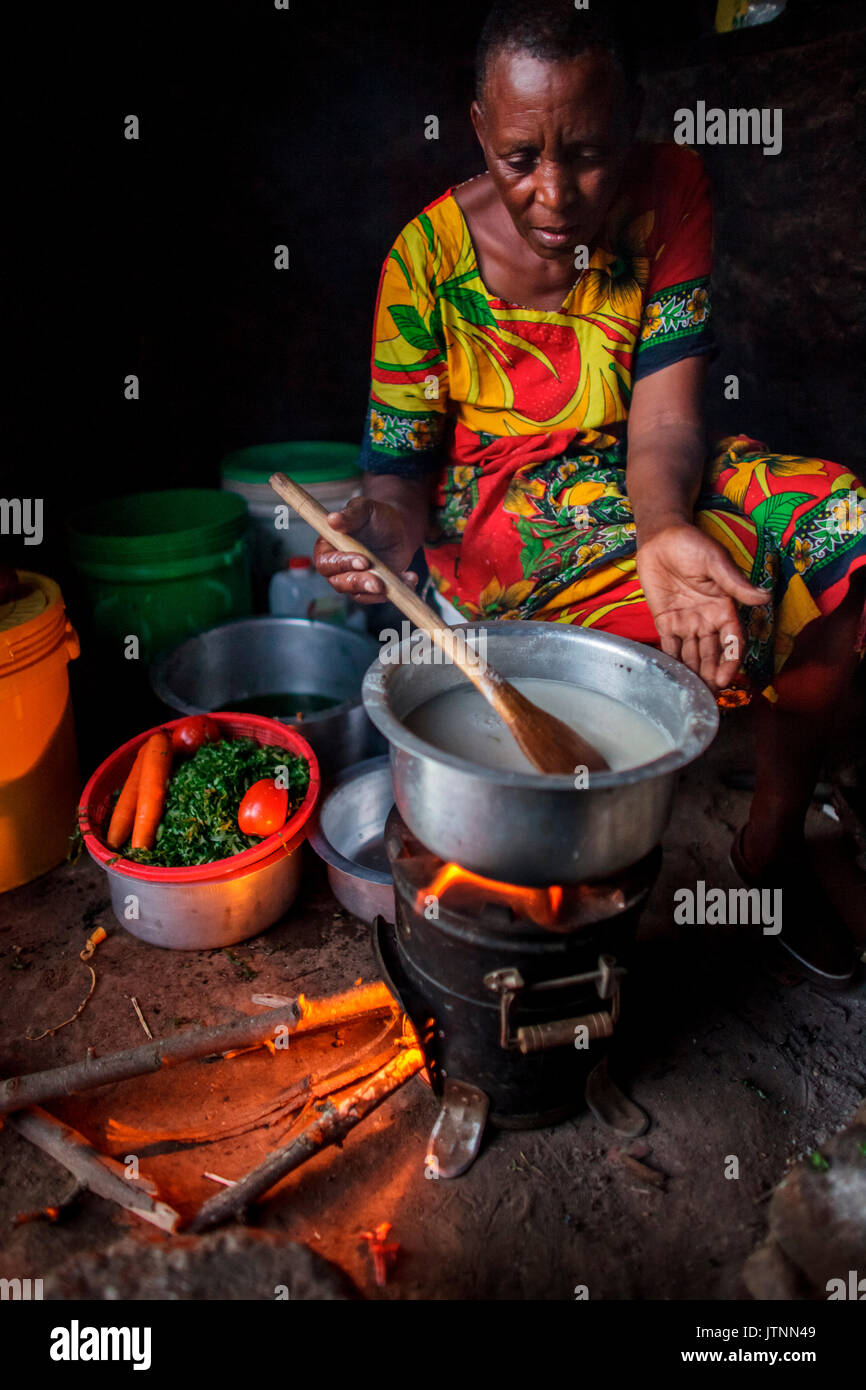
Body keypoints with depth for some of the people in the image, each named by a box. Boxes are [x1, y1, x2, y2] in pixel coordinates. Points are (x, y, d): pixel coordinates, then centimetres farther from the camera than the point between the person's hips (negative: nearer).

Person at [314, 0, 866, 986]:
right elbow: (398, 468, -10)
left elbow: (664, 418, -14)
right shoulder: (429, 256, -12)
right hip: (491, 522, -3)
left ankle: (770, 845, -2)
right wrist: (386, 531, -35)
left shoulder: (669, 193, -6)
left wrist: (665, 527, -36)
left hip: (637, 488, 4)